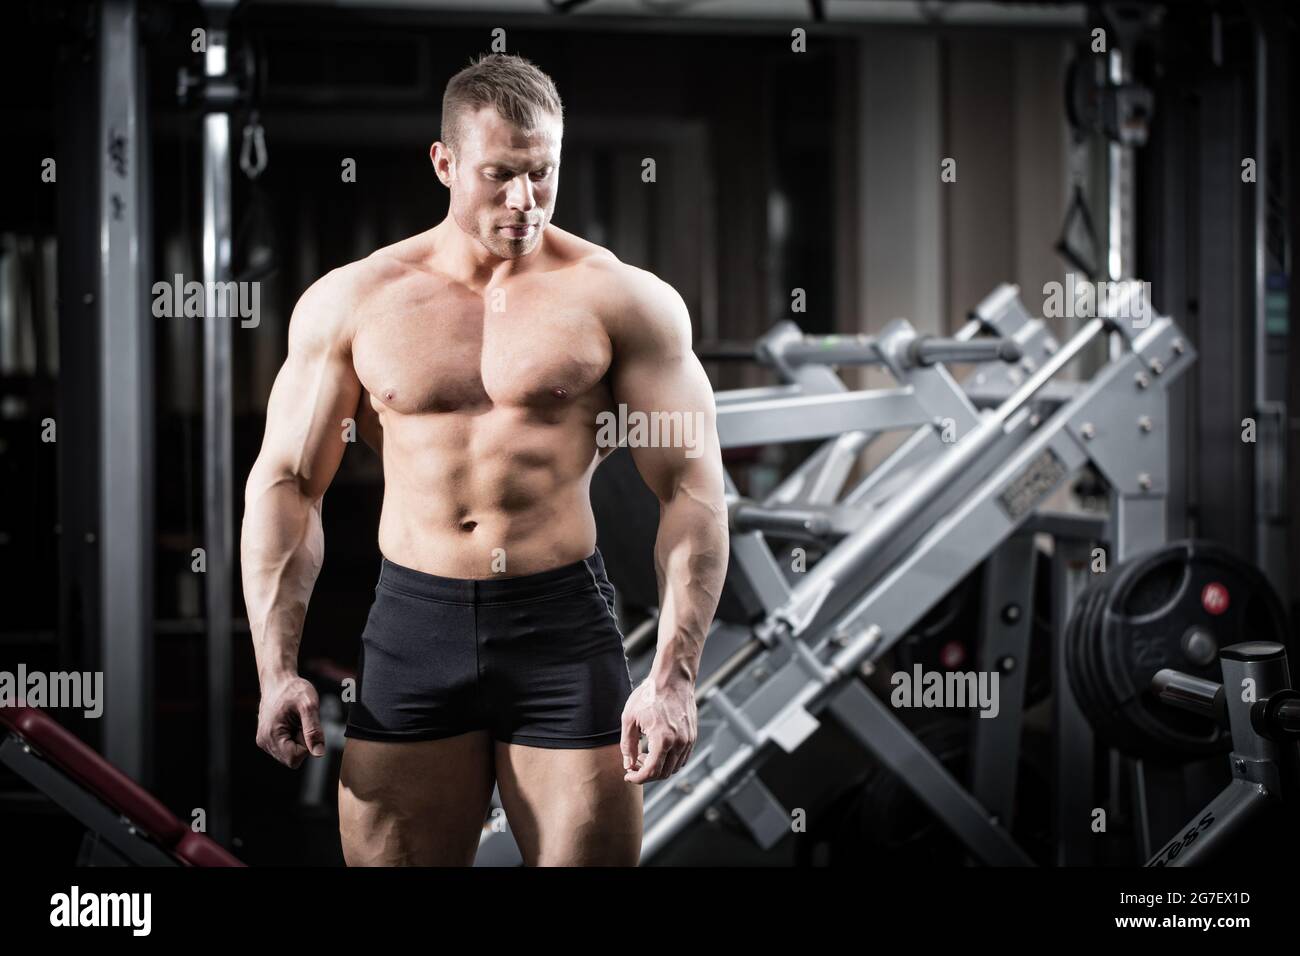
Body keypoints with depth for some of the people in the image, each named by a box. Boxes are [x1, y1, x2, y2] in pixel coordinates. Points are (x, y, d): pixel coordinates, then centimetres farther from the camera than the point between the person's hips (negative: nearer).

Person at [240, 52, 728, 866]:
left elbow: (694, 491, -2)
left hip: (564, 625, -1)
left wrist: (675, 676, -10)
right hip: (412, 624, 2)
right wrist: (278, 671, -1)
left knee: (591, 854, 3)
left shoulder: (623, 300, -2)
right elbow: (286, 483, 7)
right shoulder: (351, 301, 4)